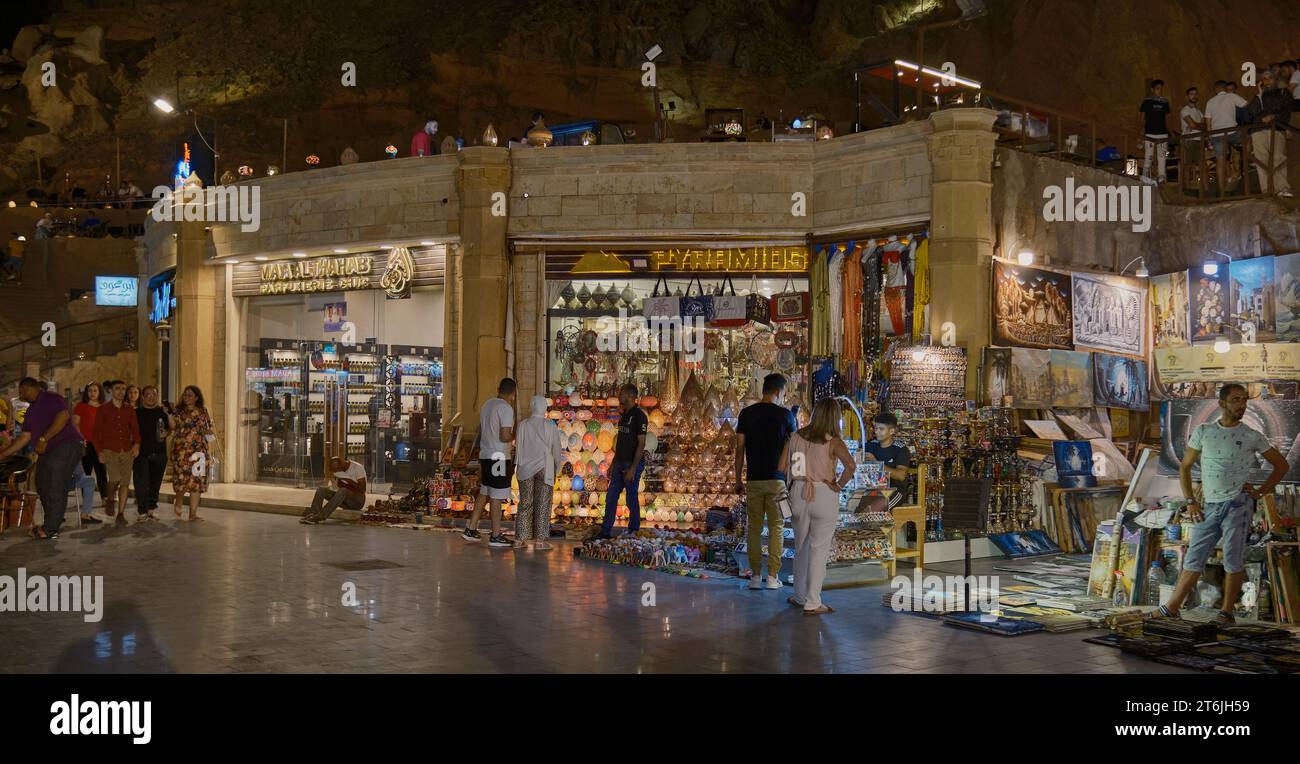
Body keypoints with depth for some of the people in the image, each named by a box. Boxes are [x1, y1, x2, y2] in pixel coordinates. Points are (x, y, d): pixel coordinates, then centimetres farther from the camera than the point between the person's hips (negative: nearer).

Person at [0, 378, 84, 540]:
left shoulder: (50, 398, -4)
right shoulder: (31, 411, 24)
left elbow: (63, 416, -21)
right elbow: (25, 437, 23)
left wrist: (43, 439, -21)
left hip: (66, 446, -10)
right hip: (47, 453, 10)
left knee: (56, 489, -11)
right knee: (43, 488, 7)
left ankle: (50, 529, -9)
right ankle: (51, 525, 12)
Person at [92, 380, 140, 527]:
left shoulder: (129, 410, 13)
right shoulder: (103, 409, 4)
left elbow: (135, 428, 11)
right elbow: (97, 431, 3)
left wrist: (136, 443, -7)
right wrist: (99, 451, -5)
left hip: (127, 451, 3)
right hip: (109, 450, -3)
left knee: (125, 483, -1)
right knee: (115, 479, -19)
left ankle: (121, 514, 6)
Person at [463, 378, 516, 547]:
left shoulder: (487, 405, 12)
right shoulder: (506, 408, -14)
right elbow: (505, 437, -21)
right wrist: (515, 435, -1)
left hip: (484, 456, 8)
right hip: (499, 458, -8)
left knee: (483, 493, 17)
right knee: (496, 497, -2)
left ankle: (471, 529, 19)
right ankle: (496, 536, 3)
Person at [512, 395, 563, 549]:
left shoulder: (523, 425, -4)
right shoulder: (550, 426, -7)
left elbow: (518, 446, 1)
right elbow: (557, 448, -2)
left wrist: (518, 466, 11)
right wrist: (556, 468, 11)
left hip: (526, 468, 2)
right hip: (544, 468, -2)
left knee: (525, 503, 9)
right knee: (542, 504, 3)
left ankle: (520, 539, 8)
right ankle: (539, 540, 1)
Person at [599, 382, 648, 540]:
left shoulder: (639, 416, -12)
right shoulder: (623, 415, 14)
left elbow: (641, 443, -16)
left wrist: (633, 468, -20)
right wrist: (613, 464, 17)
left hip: (632, 464, -8)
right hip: (620, 463, 8)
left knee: (632, 500, 0)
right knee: (611, 497, 6)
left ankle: (633, 533, 11)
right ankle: (605, 531, 10)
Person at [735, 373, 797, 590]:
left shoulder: (746, 413, 3)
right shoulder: (784, 414, -4)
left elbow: (740, 448, 4)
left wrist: (738, 479, 8)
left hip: (754, 479, 2)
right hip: (777, 478, -2)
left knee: (754, 527, 7)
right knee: (776, 528, 4)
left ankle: (755, 576, 7)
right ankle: (773, 576, 3)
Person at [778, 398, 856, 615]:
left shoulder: (796, 437, 0)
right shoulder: (833, 442, -12)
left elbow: (782, 467, 3)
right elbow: (851, 465, -27)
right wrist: (839, 485, -13)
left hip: (799, 494, 4)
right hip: (824, 496, -4)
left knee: (801, 546, 20)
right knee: (819, 549, 5)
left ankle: (800, 596, 31)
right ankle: (812, 603, 7)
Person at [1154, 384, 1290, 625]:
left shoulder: (1252, 436, 3)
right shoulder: (1203, 431, 7)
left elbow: (1282, 465, 12)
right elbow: (1185, 467, 13)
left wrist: (1261, 492, 3)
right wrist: (1190, 501, 5)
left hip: (1237, 504, -2)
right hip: (1209, 506, 2)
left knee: (1232, 559, -4)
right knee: (1194, 558, 3)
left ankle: (1227, 612, 4)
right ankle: (1171, 608, 6)